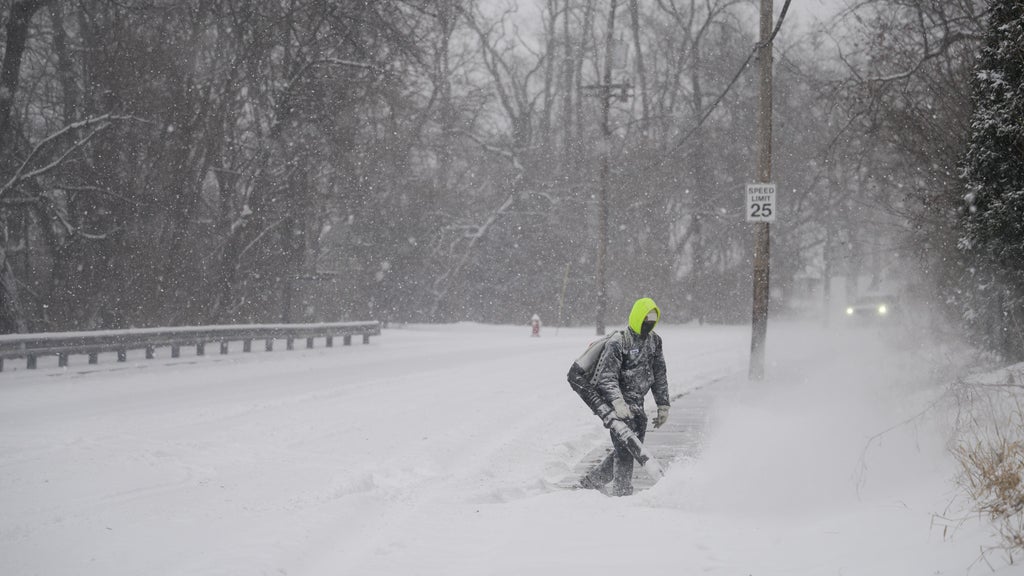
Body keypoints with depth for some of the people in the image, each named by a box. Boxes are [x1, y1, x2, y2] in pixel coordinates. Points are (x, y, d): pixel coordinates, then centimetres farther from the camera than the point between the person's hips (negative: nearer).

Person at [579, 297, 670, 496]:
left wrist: (663, 405, 14)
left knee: (633, 448, 8)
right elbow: (606, 377, -18)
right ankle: (622, 495, -10)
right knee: (625, 448, -14)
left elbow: (659, 375, 18)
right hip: (616, 403, -7)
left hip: (637, 405, 8)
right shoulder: (618, 343, -14)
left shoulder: (654, 341, 9)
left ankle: (590, 483, 23)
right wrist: (618, 402, -33)